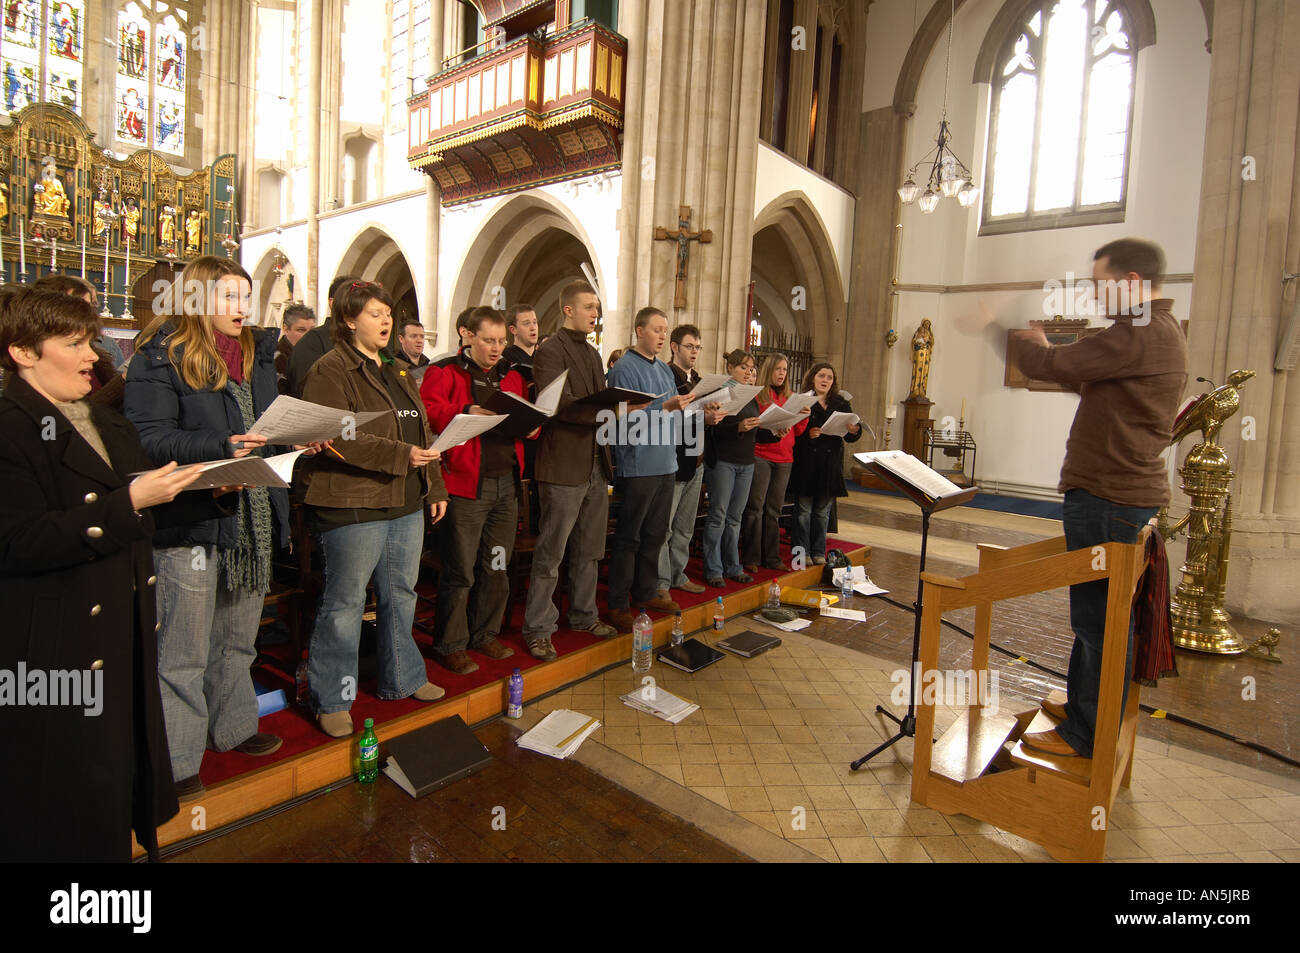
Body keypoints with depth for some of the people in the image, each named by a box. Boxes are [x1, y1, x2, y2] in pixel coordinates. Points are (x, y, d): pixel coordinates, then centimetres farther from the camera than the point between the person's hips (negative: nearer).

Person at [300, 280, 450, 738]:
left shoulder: (397, 373, 19)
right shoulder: (329, 371, -7)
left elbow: (423, 435, 21)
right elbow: (337, 438, -19)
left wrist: (434, 487, 17)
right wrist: (400, 456, -22)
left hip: (407, 504, 8)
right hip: (352, 507, -8)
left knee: (401, 596, 16)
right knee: (345, 603, 2)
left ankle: (403, 679, 32)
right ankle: (331, 700, 17)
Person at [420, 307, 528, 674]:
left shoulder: (512, 377, 18)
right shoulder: (444, 372, 0)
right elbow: (427, 412, -14)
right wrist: (466, 413, -27)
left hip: (506, 485, 6)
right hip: (466, 485, -6)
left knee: (496, 567, 14)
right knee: (460, 571, 0)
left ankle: (486, 635, 29)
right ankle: (450, 646, 15)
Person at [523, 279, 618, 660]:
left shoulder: (593, 354, 19)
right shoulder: (550, 351, -7)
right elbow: (561, 404, -19)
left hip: (596, 464, 8)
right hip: (564, 465, -8)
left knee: (589, 550, 16)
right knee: (551, 553, -1)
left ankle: (584, 615, 30)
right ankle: (538, 629, 10)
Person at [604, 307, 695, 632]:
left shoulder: (664, 370, 16)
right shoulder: (623, 368, -9)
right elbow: (626, 417, -18)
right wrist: (665, 407, -24)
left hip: (665, 464, 8)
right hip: (638, 467, -8)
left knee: (655, 534, 15)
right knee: (629, 538, 0)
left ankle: (646, 592, 29)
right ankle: (617, 606, 9)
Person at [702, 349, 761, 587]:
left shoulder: (750, 397, 16)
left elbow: (756, 430, 18)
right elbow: (714, 430, -14)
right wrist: (739, 427, -27)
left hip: (746, 462, 7)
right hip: (722, 460, -6)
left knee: (734, 517, 11)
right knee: (718, 516, -2)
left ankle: (732, 567, 19)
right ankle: (713, 570, 6)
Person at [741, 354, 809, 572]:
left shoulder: (789, 398, 17)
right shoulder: (757, 395, -2)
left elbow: (797, 431, 15)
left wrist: (804, 415, -2)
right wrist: (773, 432, -22)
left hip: (784, 459, 6)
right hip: (760, 457, -5)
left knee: (774, 510, 9)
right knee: (755, 507, -4)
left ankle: (771, 558, 15)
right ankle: (750, 558, 3)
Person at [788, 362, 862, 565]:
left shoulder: (841, 405, 12)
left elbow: (851, 437, 7)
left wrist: (855, 430, -14)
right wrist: (807, 435, -24)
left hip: (830, 466, 4)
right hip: (805, 465, -4)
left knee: (822, 512, 11)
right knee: (803, 510, 2)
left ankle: (818, 552, 20)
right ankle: (801, 551, 12)